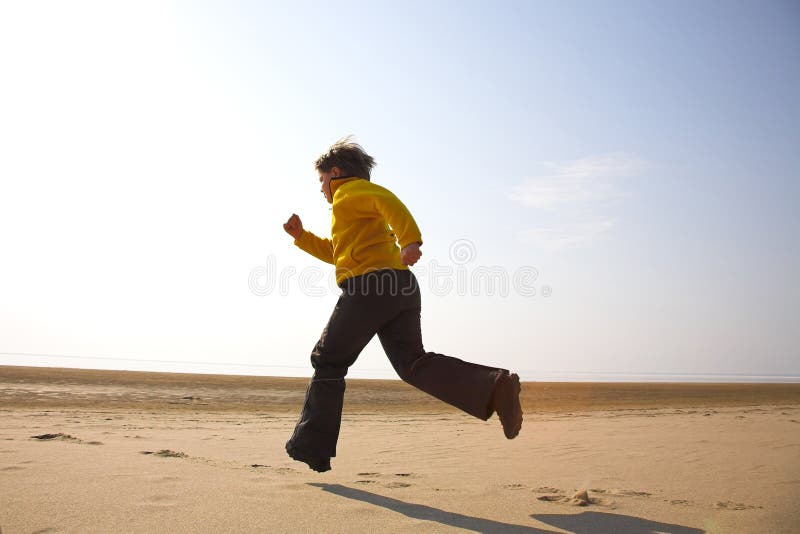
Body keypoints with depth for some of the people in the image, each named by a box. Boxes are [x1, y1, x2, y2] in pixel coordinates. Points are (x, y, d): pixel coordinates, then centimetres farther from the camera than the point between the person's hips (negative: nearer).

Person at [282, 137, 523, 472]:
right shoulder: (359, 211, 37)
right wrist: (301, 236, 38)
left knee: (328, 361, 4)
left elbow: (387, 200, -15)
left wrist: (410, 239, -32)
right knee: (413, 363, -2)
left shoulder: (351, 190, 8)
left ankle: (310, 447, 9)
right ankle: (494, 387, -21)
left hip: (370, 285, -9)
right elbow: (337, 253, 46)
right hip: (402, 286, 9)